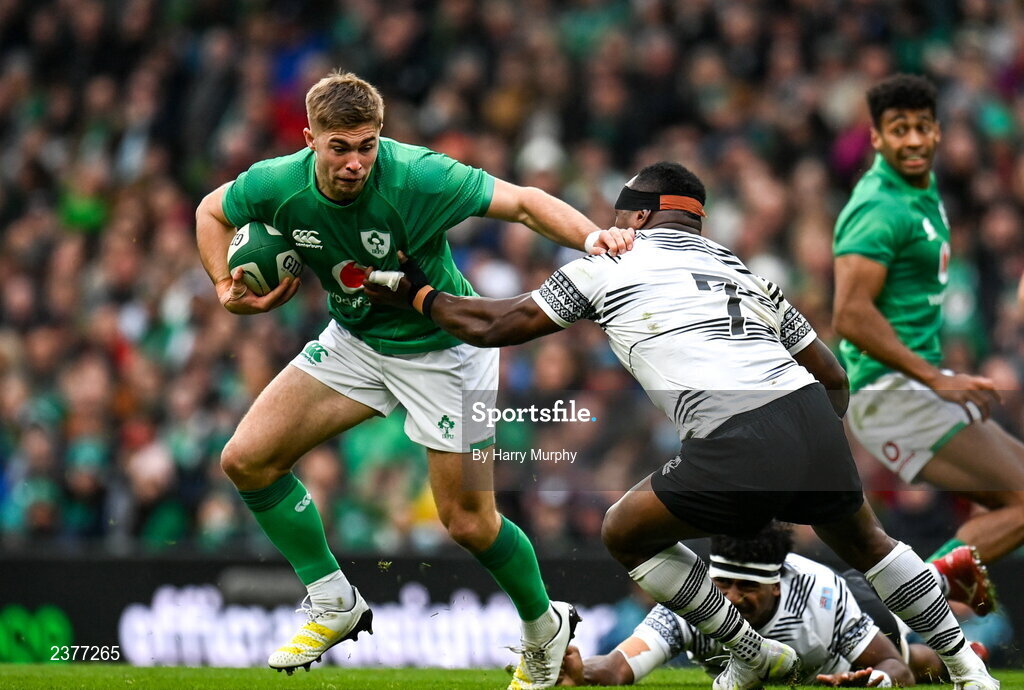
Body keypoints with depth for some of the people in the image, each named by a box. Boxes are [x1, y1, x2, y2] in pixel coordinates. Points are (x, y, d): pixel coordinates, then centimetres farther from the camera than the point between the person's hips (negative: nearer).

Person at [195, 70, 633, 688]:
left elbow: (522, 202, -25)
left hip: (442, 347, -5)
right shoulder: (277, 185, -18)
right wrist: (229, 289, -9)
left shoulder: (417, 177, -31)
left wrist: (592, 235, -41)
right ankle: (334, 604, 9)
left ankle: (546, 627, 26)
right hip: (354, 340, 5)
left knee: (469, 521, -3)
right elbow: (212, 211, 4)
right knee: (247, 459, -6)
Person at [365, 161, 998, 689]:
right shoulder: (744, 272, 29)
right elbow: (833, 376, 28)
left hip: (737, 447, -5)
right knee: (864, 541, 31)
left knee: (626, 534, 18)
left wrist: (418, 295, 37)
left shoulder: (610, 265, 17)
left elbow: (496, 326, 22)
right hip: (812, 413, 6)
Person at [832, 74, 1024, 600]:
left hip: (918, 386, 10)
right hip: (892, 394, -10)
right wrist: (938, 379, -22)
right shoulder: (880, 209, -16)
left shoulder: (924, 195, 15)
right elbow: (851, 316, -25)